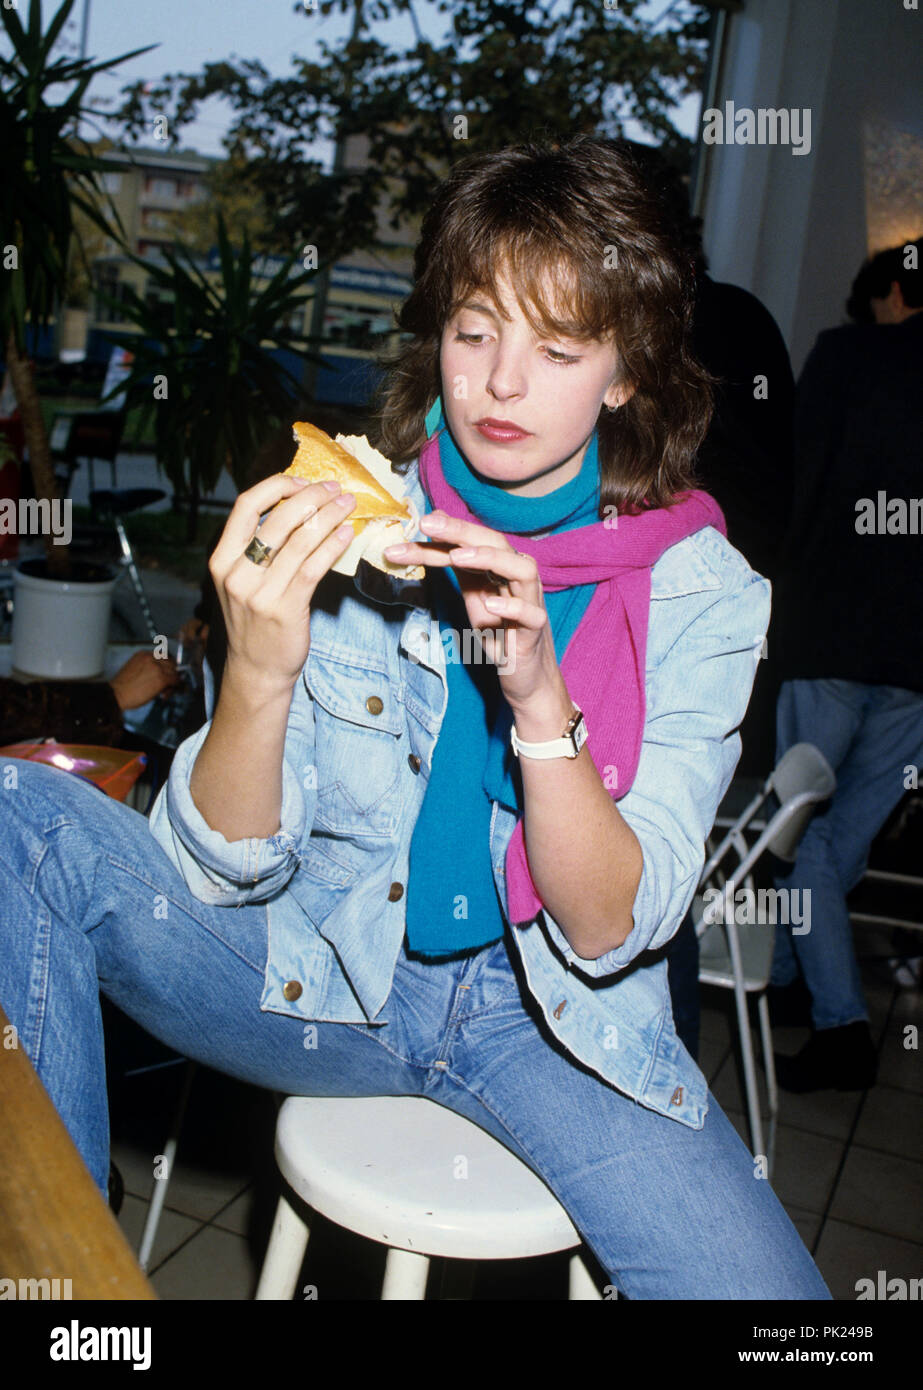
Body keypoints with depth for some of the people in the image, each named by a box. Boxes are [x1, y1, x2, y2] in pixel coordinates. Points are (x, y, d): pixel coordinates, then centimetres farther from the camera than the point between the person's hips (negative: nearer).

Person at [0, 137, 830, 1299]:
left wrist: (538, 699, -31)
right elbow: (225, 868, -10)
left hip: (550, 1015, 0)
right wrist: (261, 669, -29)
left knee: (759, 1284, -23)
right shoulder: (344, 527, -8)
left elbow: (611, 931, -15)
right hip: (325, 975, 1)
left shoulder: (700, 590, -9)